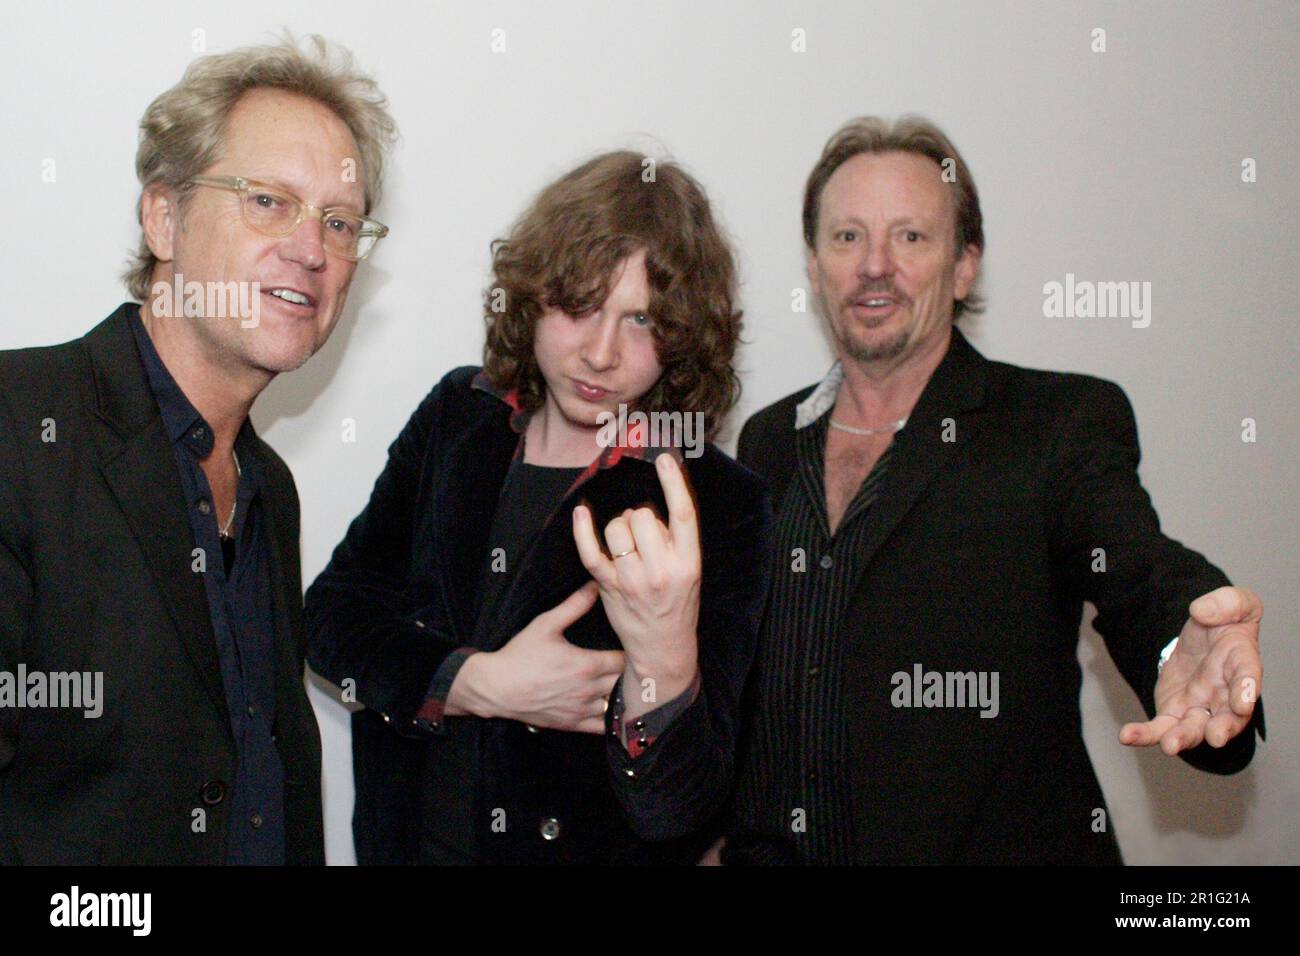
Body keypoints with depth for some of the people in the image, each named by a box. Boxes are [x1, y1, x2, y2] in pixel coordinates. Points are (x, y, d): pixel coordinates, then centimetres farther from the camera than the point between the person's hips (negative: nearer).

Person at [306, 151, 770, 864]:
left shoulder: (715, 503, -19)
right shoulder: (458, 416, -5)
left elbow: (676, 807, -24)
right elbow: (332, 612, -4)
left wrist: (665, 661, -43)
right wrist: (478, 682, -19)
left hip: (588, 847, -3)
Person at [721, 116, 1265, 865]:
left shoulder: (1066, 423, -8)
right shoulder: (768, 442, 5)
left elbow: (1137, 573, -24)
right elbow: (741, 676, 9)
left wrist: (1186, 654, -45)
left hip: (994, 844, -3)